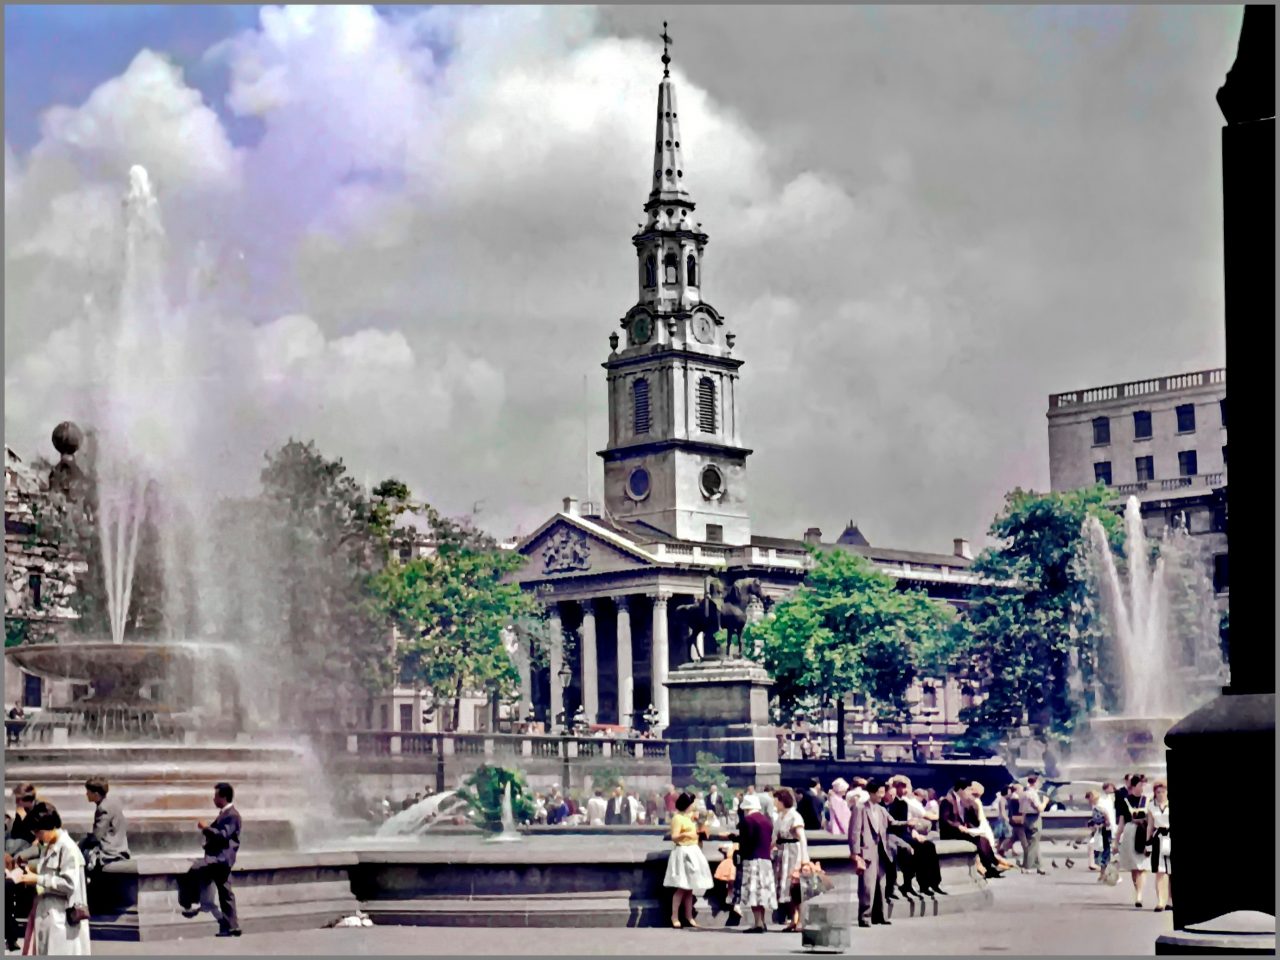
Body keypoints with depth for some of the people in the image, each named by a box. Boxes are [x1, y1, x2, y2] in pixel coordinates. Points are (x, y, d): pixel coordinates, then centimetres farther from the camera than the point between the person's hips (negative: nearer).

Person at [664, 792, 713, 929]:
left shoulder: (689, 817, 16)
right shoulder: (677, 818, -12)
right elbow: (674, 837, -20)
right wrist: (684, 835, -36)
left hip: (693, 853, 9)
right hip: (683, 853, -9)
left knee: (690, 887, 7)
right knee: (681, 887, -10)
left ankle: (688, 917, 9)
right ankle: (675, 917, -7)